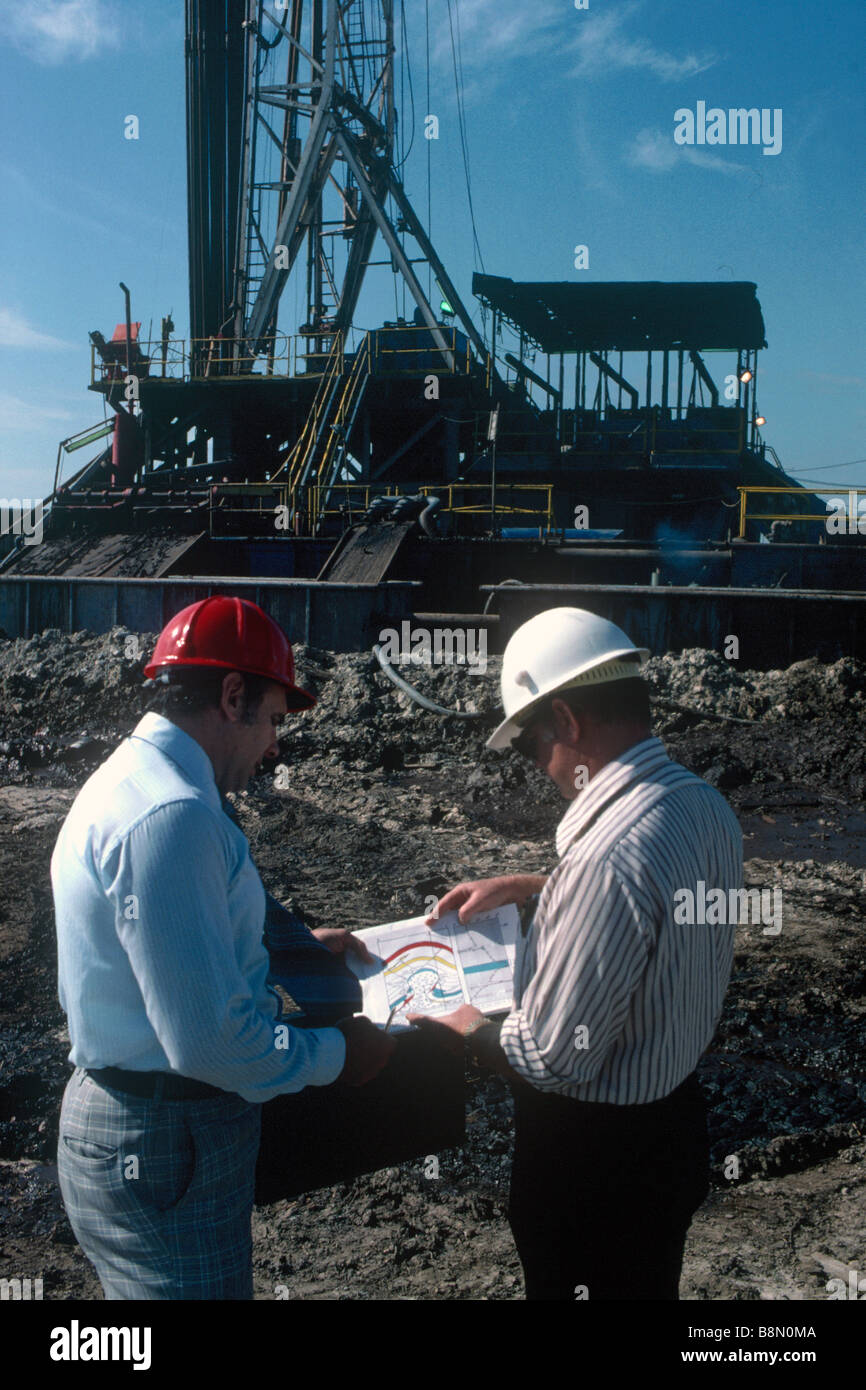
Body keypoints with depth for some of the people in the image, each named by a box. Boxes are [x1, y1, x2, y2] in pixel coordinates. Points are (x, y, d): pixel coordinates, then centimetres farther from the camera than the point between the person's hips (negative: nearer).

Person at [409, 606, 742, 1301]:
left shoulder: (612, 854, -34)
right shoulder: (705, 804, -5)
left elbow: (555, 1057, -27)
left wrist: (465, 1028, -8)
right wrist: (526, 888, 14)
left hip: (597, 1156, -8)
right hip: (678, 1112, 8)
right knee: (648, 1285, 26)